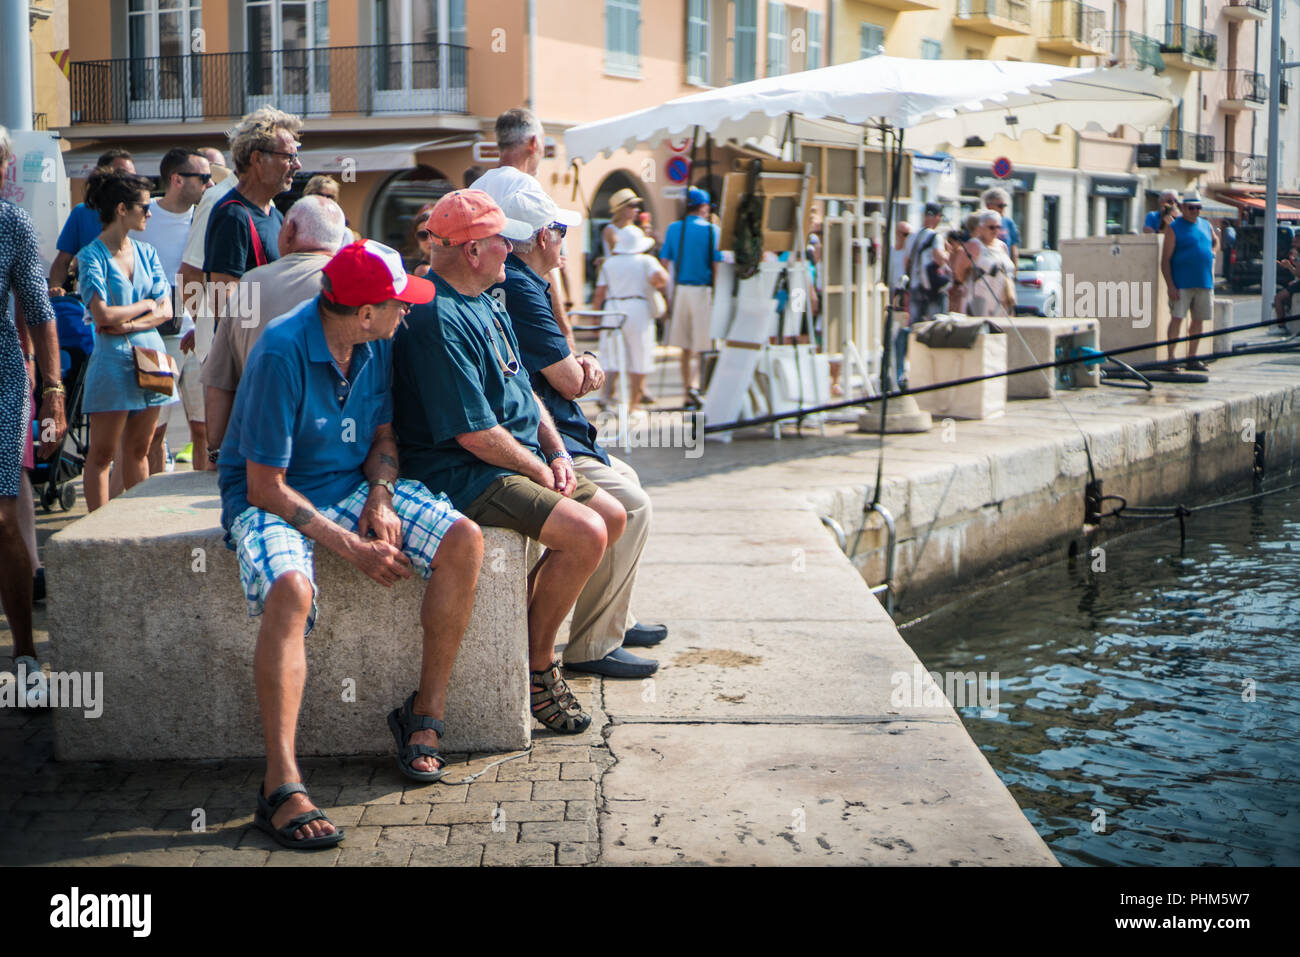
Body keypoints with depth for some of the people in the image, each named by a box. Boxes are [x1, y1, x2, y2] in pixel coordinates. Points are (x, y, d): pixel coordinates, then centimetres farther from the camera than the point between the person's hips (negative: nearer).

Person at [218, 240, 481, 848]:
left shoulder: (376, 343, -2)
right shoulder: (282, 353, -24)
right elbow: (266, 487, -22)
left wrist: (380, 499, -10)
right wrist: (349, 548, -25)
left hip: (353, 485, 7)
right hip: (272, 498, -6)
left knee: (464, 541, -16)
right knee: (290, 589, -38)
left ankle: (425, 714, -5)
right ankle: (282, 788, -37)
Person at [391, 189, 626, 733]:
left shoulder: (486, 304, 13)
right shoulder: (437, 320, -21)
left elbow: (522, 389, 19)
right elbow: (474, 432, -23)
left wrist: (557, 453, 4)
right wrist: (541, 471, -10)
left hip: (518, 462, 11)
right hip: (460, 477, -11)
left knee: (612, 515, 9)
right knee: (585, 533, -22)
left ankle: (522, 622, 11)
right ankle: (537, 667, -5)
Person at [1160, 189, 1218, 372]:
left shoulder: (1206, 226, 15)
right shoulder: (1174, 228, -3)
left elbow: (1216, 242, 36)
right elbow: (1165, 259, -7)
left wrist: (1211, 254, 12)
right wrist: (1170, 286, -15)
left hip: (1204, 282, 6)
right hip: (1181, 284, -6)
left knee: (1198, 321, 8)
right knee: (1177, 319, -9)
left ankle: (1192, 358, 16)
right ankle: (1170, 359, -6)